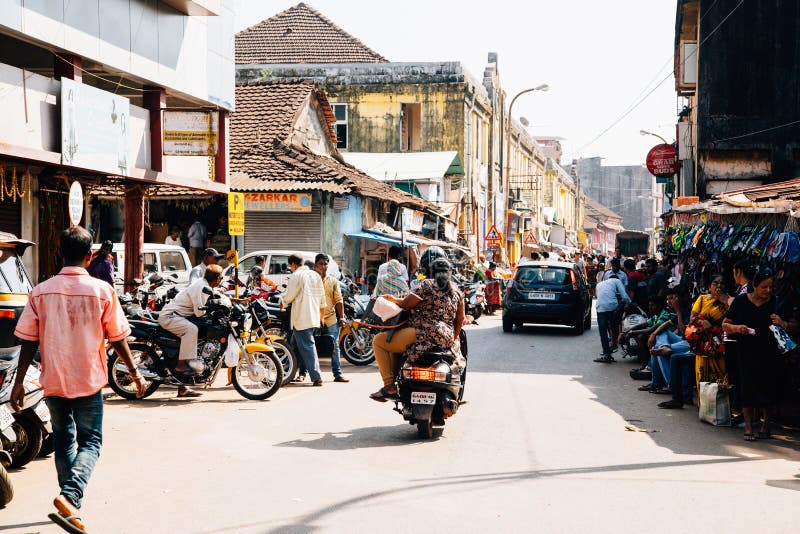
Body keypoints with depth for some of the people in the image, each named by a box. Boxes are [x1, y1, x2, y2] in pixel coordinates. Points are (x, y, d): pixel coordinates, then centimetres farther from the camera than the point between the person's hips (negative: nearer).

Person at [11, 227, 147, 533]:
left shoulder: (41, 292, -2)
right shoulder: (102, 291, -8)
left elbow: (28, 341, -1)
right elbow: (117, 338, -4)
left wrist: (19, 382, 6)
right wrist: (135, 373, 7)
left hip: (53, 381, 3)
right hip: (88, 381, -3)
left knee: (63, 441, 18)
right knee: (90, 442, 6)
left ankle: (72, 506, 22)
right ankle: (69, 495, -17)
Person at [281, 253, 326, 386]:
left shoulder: (297, 276, -10)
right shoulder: (316, 275, 13)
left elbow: (288, 296, -9)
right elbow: (322, 300, 17)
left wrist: (282, 303, 12)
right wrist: (321, 316, 26)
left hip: (301, 319, -8)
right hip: (314, 318, 8)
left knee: (307, 347, -7)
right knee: (297, 343, 20)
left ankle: (316, 377, -12)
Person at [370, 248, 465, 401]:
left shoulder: (426, 285, -11)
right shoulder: (455, 289, 13)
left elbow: (406, 304, -7)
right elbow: (460, 319, 16)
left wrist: (393, 299, 12)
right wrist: (453, 340, 25)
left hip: (425, 335, -9)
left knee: (378, 341, 0)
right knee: (393, 342, 32)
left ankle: (389, 386, -7)